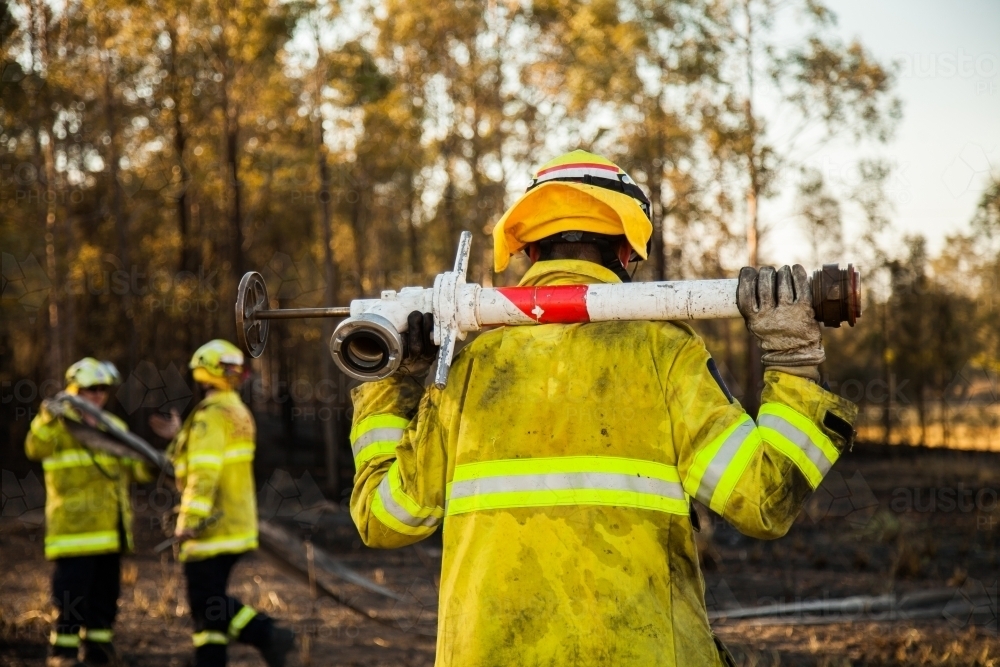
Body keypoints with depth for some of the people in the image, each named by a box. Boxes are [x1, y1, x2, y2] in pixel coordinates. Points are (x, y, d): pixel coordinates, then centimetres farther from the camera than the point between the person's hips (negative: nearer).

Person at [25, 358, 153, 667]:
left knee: (105, 592, 11)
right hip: (74, 524, -6)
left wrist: (148, 466, -2)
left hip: (110, 529, 6)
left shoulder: (114, 427, 16)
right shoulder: (59, 425, -3)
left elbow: (131, 466, 19)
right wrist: (48, 421, -38)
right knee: (72, 592, -8)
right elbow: (36, 449, -22)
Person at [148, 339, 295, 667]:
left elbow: (204, 471, -23)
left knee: (206, 600, -7)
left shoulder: (211, 414, -14)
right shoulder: (238, 412, 15)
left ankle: (268, 634, -16)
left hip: (212, 527, -9)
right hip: (235, 524, 9)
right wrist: (180, 436, 20)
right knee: (207, 601, 12)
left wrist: (189, 520, -25)